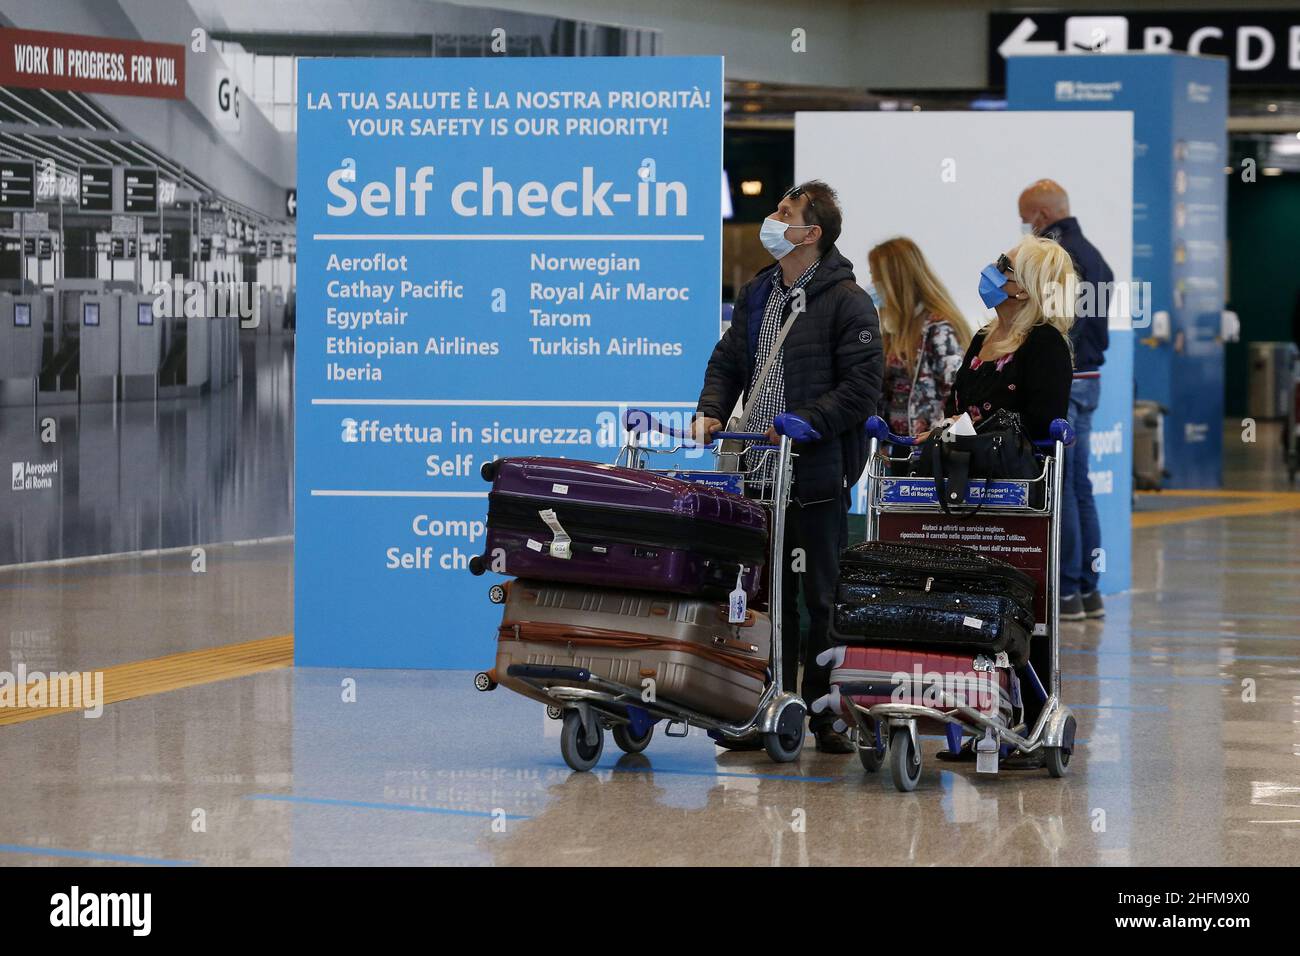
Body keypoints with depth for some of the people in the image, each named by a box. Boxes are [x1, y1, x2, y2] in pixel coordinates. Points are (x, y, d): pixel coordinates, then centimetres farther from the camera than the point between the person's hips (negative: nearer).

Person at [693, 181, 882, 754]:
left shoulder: (846, 301, -8)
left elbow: (861, 386, -14)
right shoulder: (756, 294, 15)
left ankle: (826, 716, 5)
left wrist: (804, 423, -20)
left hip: (818, 474, -7)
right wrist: (710, 410, 2)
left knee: (820, 596, -1)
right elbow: (728, 361, 21)